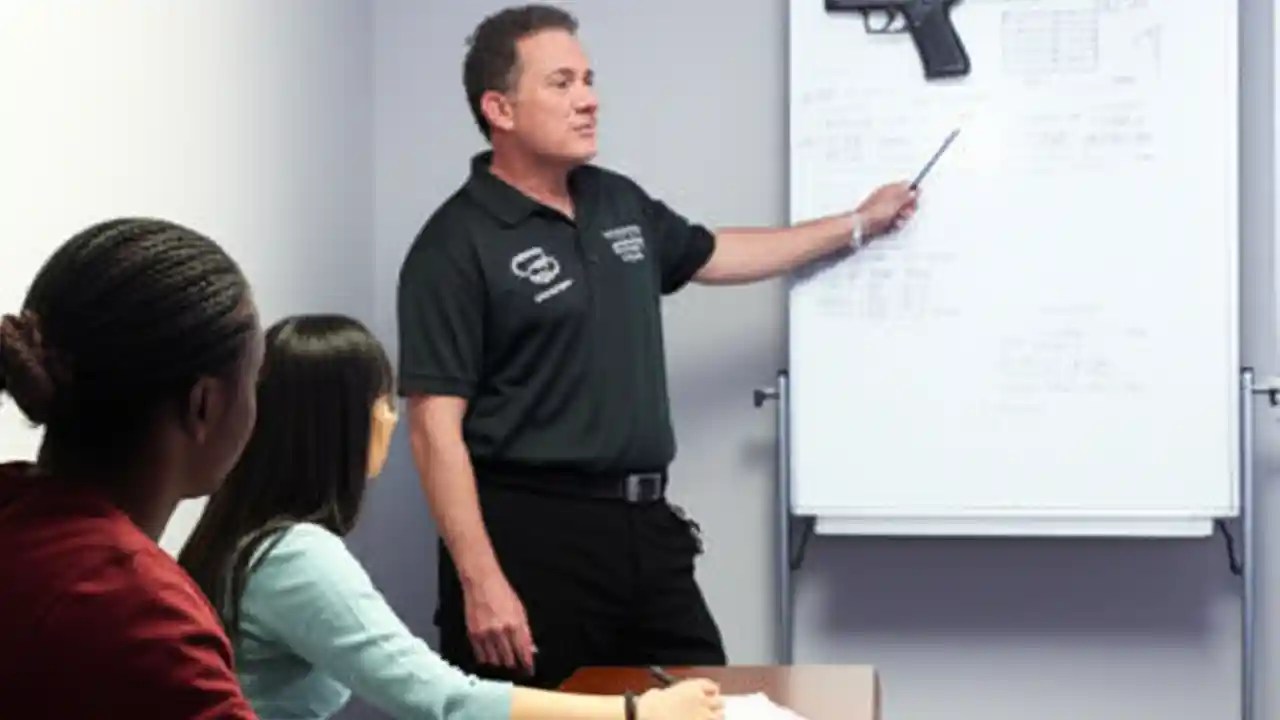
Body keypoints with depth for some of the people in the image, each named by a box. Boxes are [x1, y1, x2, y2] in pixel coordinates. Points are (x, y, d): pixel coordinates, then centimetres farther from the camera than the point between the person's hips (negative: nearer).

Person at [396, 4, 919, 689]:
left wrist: (857, 224, 34)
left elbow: (712, 255, 31)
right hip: (530, 537, -7)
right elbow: (435, 426, -15)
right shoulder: (457, 244, -11)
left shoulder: (618, 203, 12)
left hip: (644, 525, 7)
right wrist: (480, 582, -22)